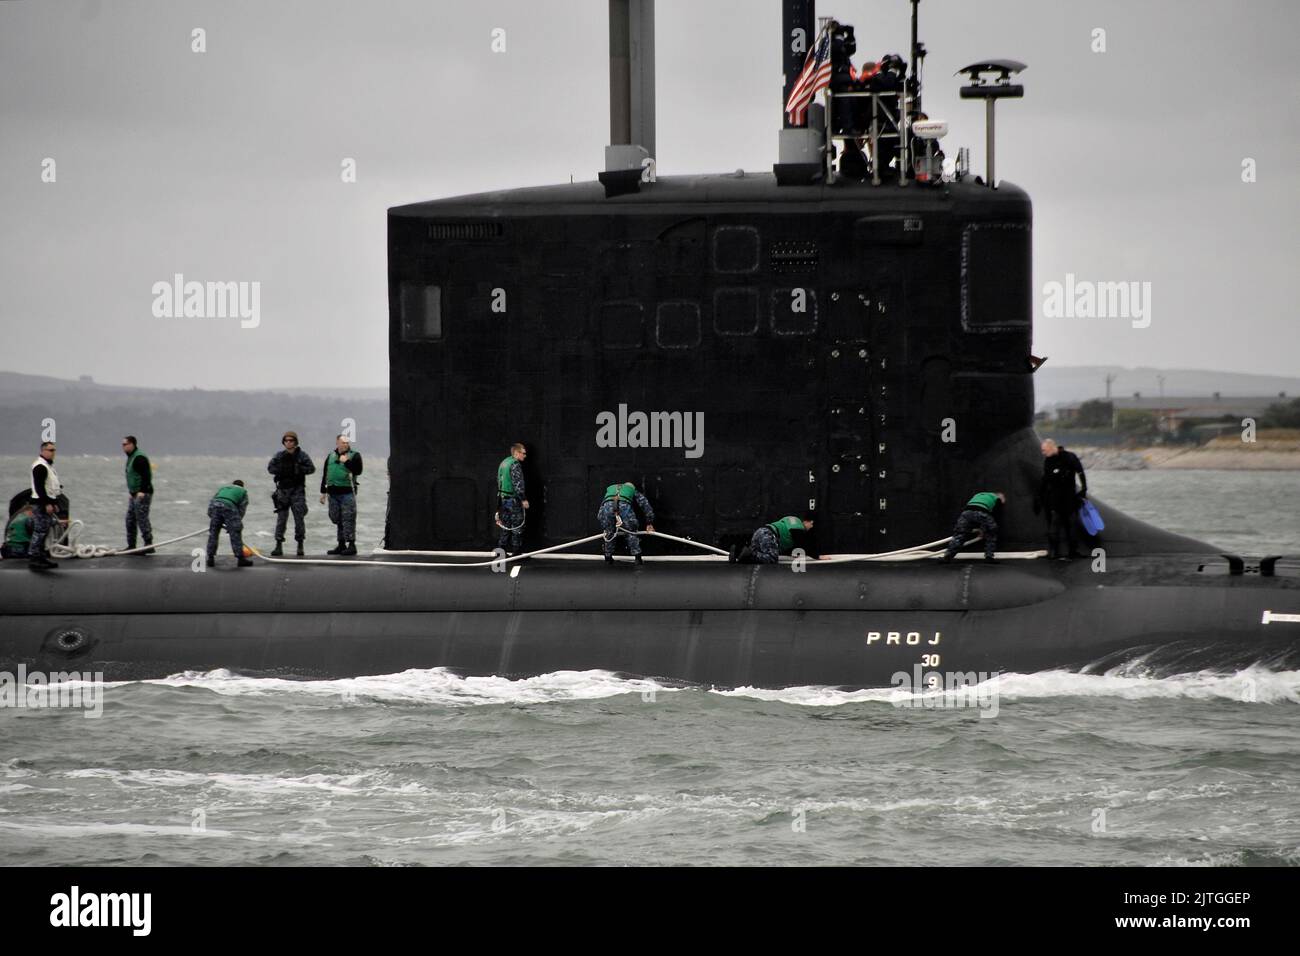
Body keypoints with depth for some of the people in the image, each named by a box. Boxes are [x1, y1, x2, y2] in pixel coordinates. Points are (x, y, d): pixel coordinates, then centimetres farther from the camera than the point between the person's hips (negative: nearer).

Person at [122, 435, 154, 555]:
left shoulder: (139, 458, -17)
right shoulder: (131, 457, 16)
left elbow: (146, 475, -24)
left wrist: (142, 491, -28)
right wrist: (131, 492, 22)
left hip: (143, 494, -11)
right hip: (134, 494, 11)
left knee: (142, 519, -9)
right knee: (130, 520, 12)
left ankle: (148, 546, -6)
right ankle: (131, 546, 18)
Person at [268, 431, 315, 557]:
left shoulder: (302, 455, -1)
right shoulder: (279, 455, 5)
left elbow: (311, 468, -6)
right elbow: (270, 467, 3)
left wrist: (298, 470, -18)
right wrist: (281, 470, -13)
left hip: (297, 490, -2)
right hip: (283, 489, 2)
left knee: (299, 518, -4)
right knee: (281, 518, 1)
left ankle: (300, 546, 4)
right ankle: (279, 546, 5)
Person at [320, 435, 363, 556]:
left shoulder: (354, 456, 2)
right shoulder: (331, 456, 17)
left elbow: (358, 470, -12)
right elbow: (325, 475, 20)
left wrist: (346, 462, -13)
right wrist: (323, 492, 18)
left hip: (347, 492, -6)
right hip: (333, 493, 6)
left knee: (348, 519, -10)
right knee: (337, 519, 9)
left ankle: (351, 544, -8)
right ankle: (341, 545, 17)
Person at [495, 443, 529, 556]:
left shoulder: (503, 463, 13)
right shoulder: (515, 464, -15)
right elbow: (518, 483, -21)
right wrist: (523, 499, -17)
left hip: (502, 499, 9)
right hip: (513, 500, -9)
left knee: (505, 527, 13)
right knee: (517, 527, -2)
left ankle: (501, 549, 14)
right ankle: (515, 550, 0)